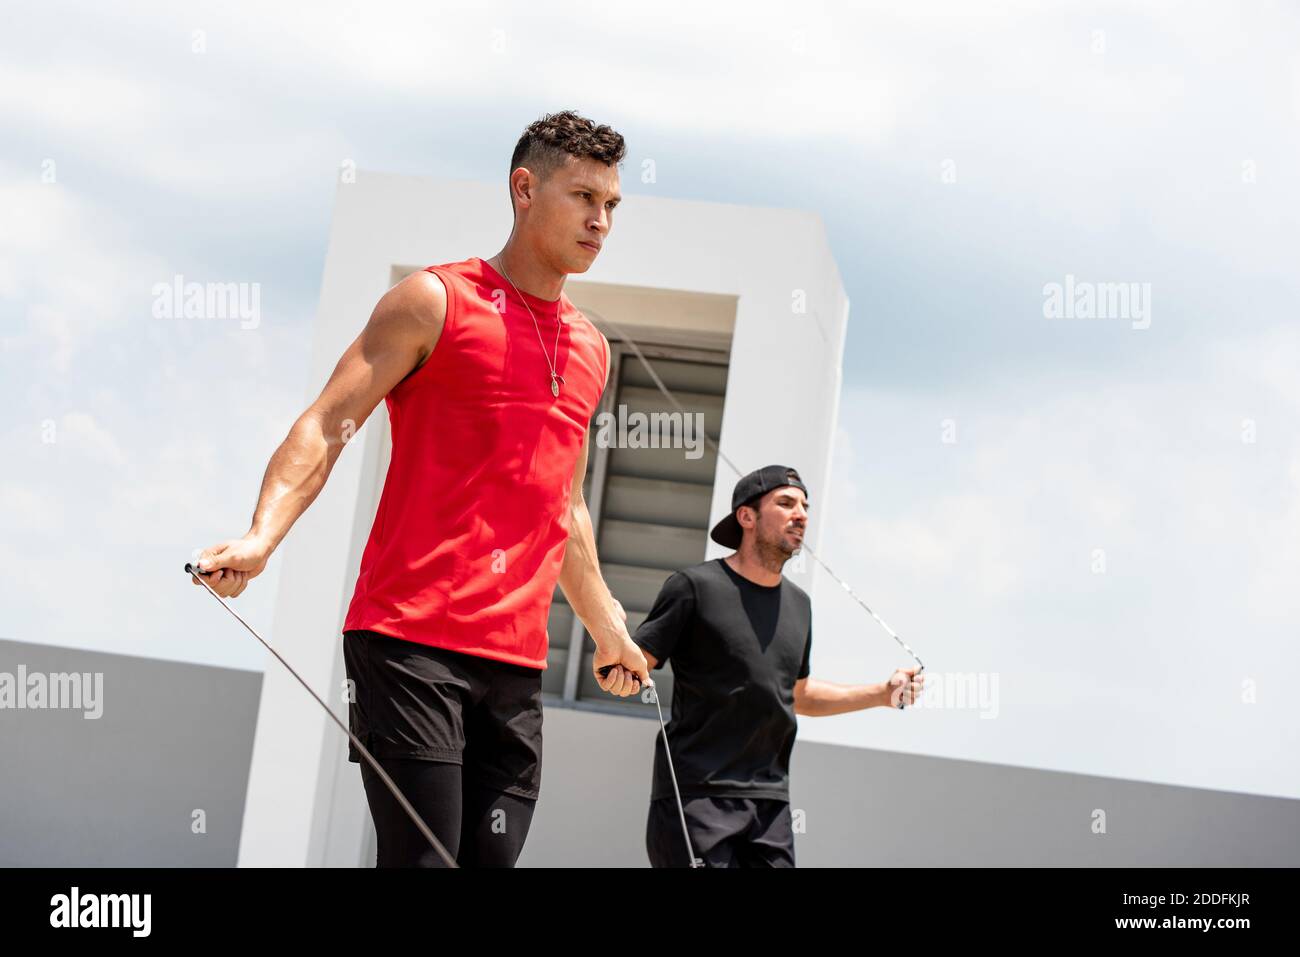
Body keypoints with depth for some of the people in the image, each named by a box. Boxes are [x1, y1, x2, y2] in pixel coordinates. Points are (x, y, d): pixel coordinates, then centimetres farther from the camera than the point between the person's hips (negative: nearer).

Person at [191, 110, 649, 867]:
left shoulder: (591, 348, 19)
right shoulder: (436, 301, 1)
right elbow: (328, 424, -7)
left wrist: (607, 626, 33)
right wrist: (261, 538, -21)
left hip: (518, 661, 6)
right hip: (410, 637, -6)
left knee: (493, 855, 1)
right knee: (421, 856, -12)